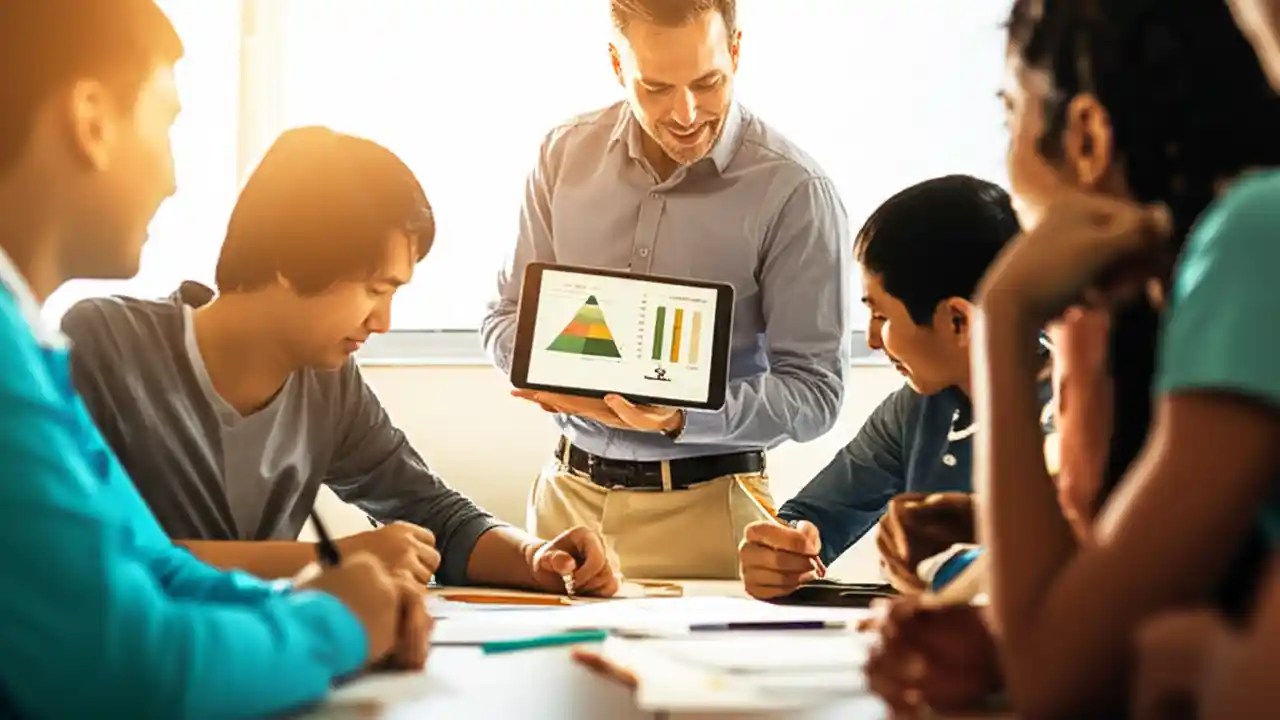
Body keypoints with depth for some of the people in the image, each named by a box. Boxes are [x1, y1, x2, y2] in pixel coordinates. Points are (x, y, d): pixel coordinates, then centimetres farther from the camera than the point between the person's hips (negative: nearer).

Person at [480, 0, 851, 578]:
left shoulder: (794, 192, -13)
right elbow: (507, 317, 10)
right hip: (567, 493, 4)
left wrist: (686, 416, -27)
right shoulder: (566, 155, 1)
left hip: (705, 507, -4)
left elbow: (814, 390, -12)